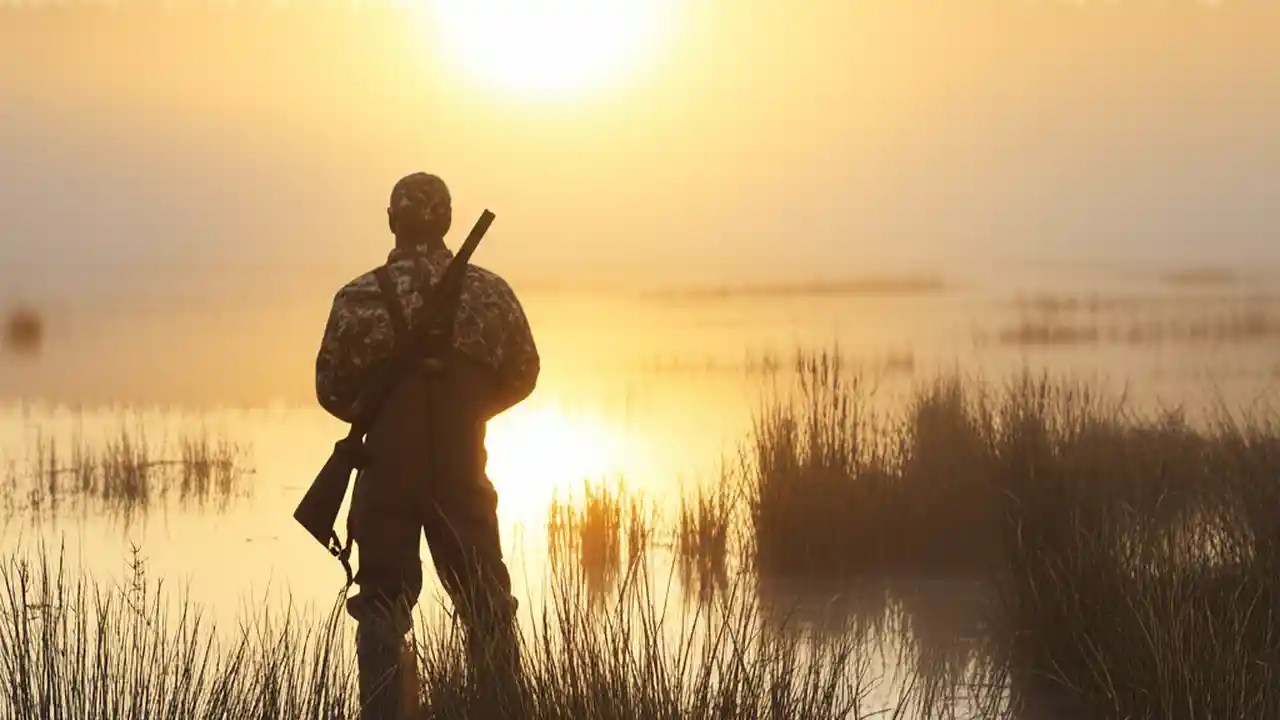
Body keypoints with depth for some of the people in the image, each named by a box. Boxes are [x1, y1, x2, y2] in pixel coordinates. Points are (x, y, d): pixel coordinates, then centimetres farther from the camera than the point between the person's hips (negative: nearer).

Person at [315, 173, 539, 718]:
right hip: (463, 476, 1)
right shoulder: (488, 293, -5)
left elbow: (331, 389, -4)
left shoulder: (360, 298, -9)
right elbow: (521, 374, 4)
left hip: (386, 476, -1)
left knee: (382, 607, 7)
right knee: (487, 610, 13)